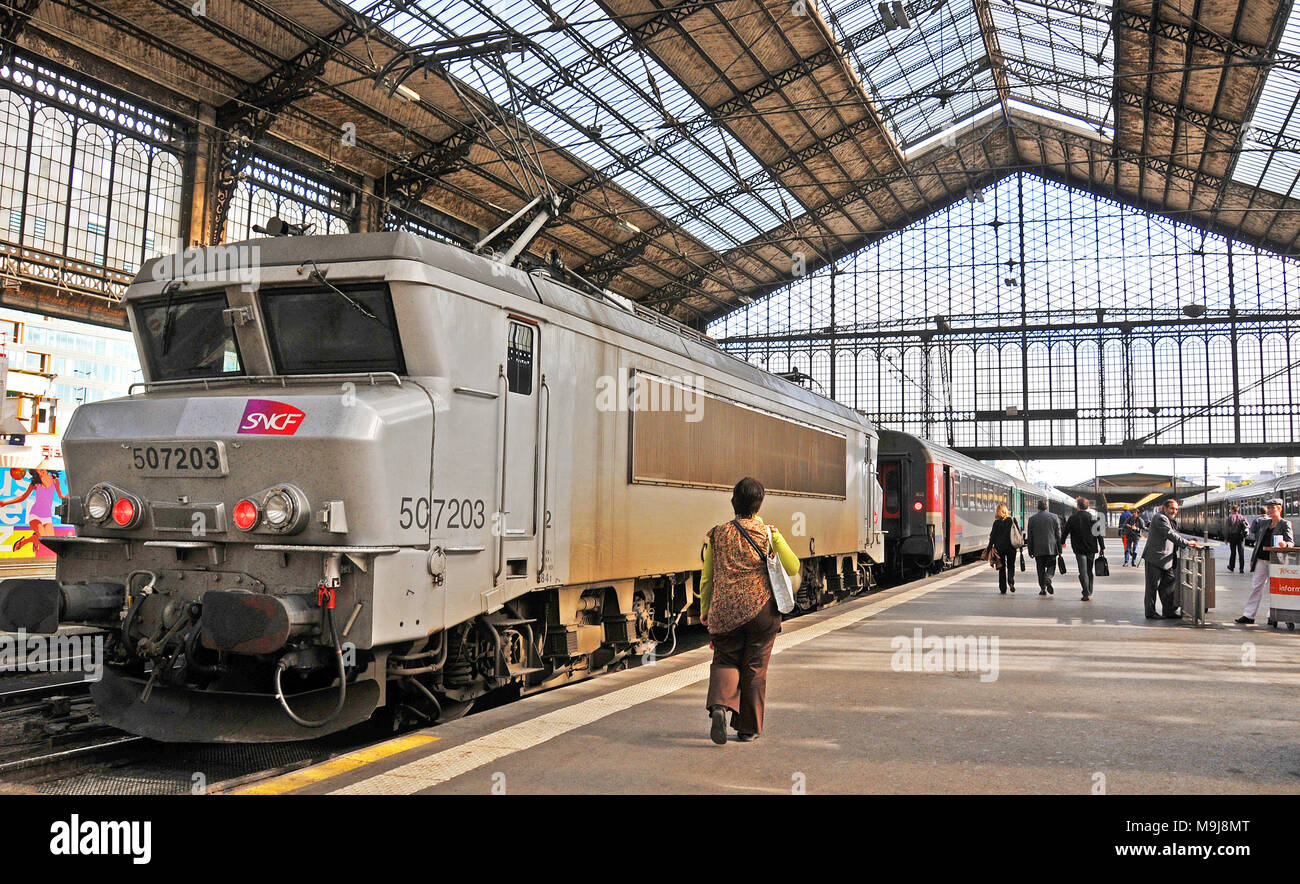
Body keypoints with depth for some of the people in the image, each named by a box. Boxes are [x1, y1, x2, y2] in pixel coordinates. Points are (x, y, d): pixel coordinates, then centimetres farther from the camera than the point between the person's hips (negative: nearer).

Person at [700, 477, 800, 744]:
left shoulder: (718, 534, 2)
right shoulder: (769, 533, -4)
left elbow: (707, 577, 6)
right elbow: (793, 568, 1)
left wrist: (705, 609, 18)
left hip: (724, 610, 1)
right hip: (760, 609, -1)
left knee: (725, 661, 14)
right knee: (754, 668, 10)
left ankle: (720, 705, -13)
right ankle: (749, 728, 17)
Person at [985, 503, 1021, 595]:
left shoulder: (996, 523, -8)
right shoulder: (1012, 520, -3)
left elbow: (993, 537, -6)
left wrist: (989, 549, -1)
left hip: (999, 547, -1)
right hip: (1011, 547, 1)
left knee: (1002, 568, 8)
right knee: (1011, 566, 15)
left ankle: (1003, 589, 6)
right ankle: (1011, 581, -11)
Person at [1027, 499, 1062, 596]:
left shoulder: (1032, 518, 1)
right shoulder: (1054, 517, 1)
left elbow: (1030, 537, 3)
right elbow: (1058, 534, 2)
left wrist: (1030, 551, 8)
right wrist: (1059, 549, 6)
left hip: (1038, 549, 0)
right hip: (1051, 548, 0)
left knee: (1040, 569, 8)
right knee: (1051, 566, 10)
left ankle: (1043, 589, 6)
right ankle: (1048, 580, -17)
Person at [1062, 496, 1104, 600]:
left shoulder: (1072, 518, -5)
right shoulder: (1094, 517, 0)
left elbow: (1065, 532, 3)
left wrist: (1061, 543, 18)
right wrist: (1102, 547, 5)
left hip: (1079, 549, -3)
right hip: (1091, 548, 3)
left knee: (1083, 572, -3)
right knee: (1089, 571, 15)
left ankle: (1087, 594, -14)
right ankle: (1089, 593, 21)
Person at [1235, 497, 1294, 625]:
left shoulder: (1285, 524, -3)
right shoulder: (1264, 523, 14)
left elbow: (1291, 542, -13)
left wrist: (1285, 544, -37)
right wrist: (1253, 558, 17)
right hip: (1261, 559, 5)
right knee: (1256, 587, 4)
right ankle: (1248, 615, 5)